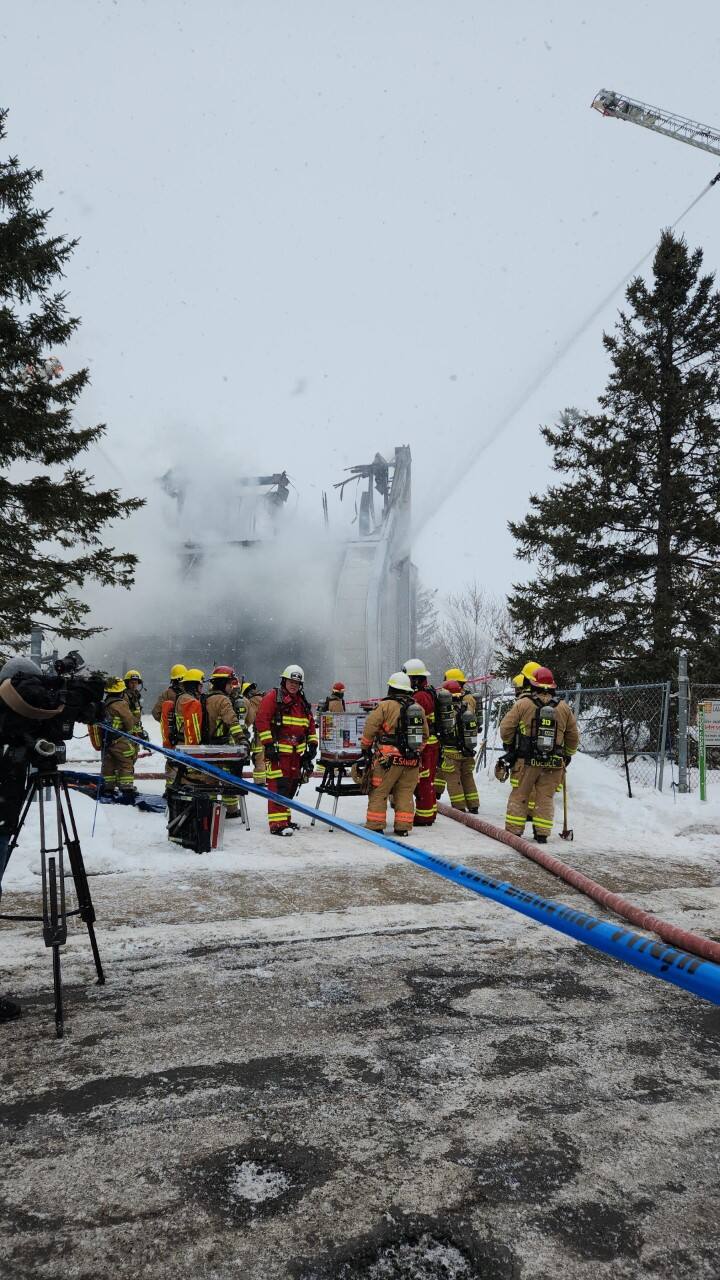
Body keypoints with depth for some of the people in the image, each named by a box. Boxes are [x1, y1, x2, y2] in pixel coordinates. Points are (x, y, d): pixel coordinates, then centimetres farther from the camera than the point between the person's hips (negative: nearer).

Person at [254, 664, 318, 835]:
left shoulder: (303, 702, 18)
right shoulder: (273, 697, -5)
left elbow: (310, 724, 24)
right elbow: (261, 720, -12)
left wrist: (312, 744, 16)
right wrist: (268, 743, -17)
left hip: (296, 752, 8)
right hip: (277, 750, -7)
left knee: (291, 785, 12)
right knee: (278, 785, -12)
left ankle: (285, 818, 24)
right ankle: (277, 823, -12)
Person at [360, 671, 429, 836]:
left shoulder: (386, 705, -7)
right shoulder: (419, 708, 11)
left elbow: (370, 727, -7)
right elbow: (425, 734, 18)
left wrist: (365, 747, 7)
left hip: (389, 759, -5)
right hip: (412, 760, 5)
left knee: (378, 792, 5)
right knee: (405, 793, 12)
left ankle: (375, 826, 5)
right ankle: (403, 827, 11)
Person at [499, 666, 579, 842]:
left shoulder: (523, 704, -6)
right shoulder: (564, 708, 4)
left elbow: (506, 727, -4)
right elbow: (573, 736, 12)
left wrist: (509, 745, 15)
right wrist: (568, 755, 26)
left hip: (527, 760, -2)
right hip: (553, 763, 2)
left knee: (519, 795, 7)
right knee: (545, 798, 9)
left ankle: (513, 830, 8)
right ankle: (542, 834, 10)